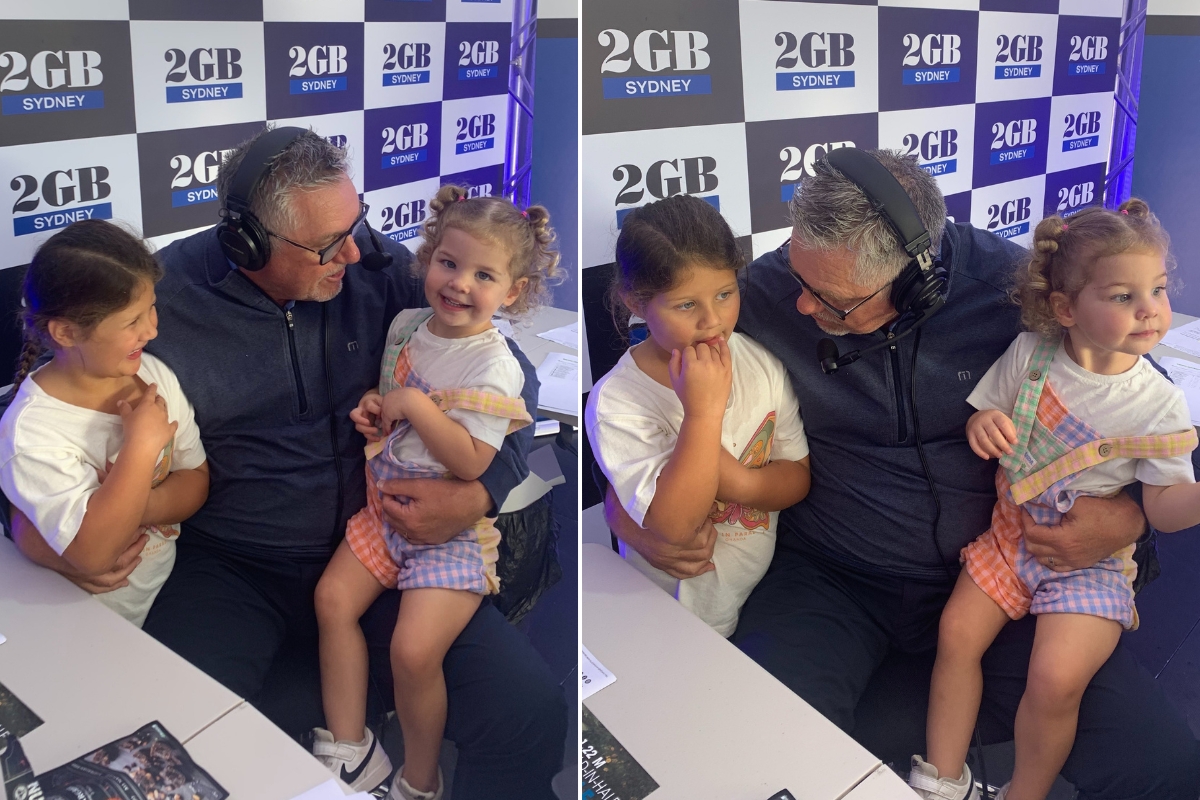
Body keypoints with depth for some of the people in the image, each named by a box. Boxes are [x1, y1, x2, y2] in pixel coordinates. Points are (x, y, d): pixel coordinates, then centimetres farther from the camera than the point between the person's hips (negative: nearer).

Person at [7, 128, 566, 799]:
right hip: (232, 567, 0)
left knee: (532, 713, -18)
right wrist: (32, 525, -14)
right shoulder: (162, 299, -8)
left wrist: (481, 494, -15)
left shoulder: (378, 265, -4)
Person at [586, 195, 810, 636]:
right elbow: (673, 526, -26)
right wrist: (703, 410, -32)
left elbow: (798, 478, 1)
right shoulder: (616, 402, -20)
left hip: (768, 590, 4)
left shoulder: (761, 364, -4)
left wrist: (739, 481, -20)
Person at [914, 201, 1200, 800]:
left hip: (1091, 559, -3)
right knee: (957, 633, -5)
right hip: (1012, 531, 3)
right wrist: (983, 425, -20)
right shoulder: (1028, 354, -7)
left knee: (1055, 677, -19)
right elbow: (983, 422, 5)